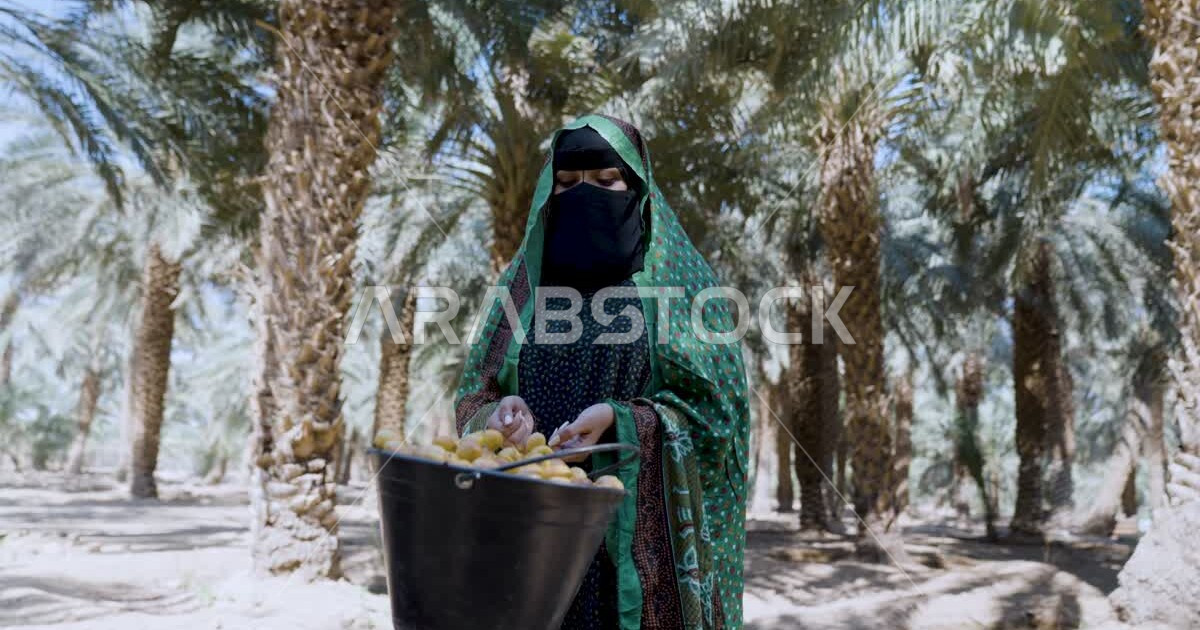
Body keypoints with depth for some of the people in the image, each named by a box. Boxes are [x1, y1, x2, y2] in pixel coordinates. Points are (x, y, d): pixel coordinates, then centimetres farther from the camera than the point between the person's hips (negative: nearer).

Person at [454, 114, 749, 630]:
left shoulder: (680, 282, 1)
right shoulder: (525, 281, 10)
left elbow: (715, 405, -3)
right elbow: (474, 396, 10)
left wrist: (620, 422, -18)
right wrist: (503, 411, -14)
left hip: (646, 531, -2)